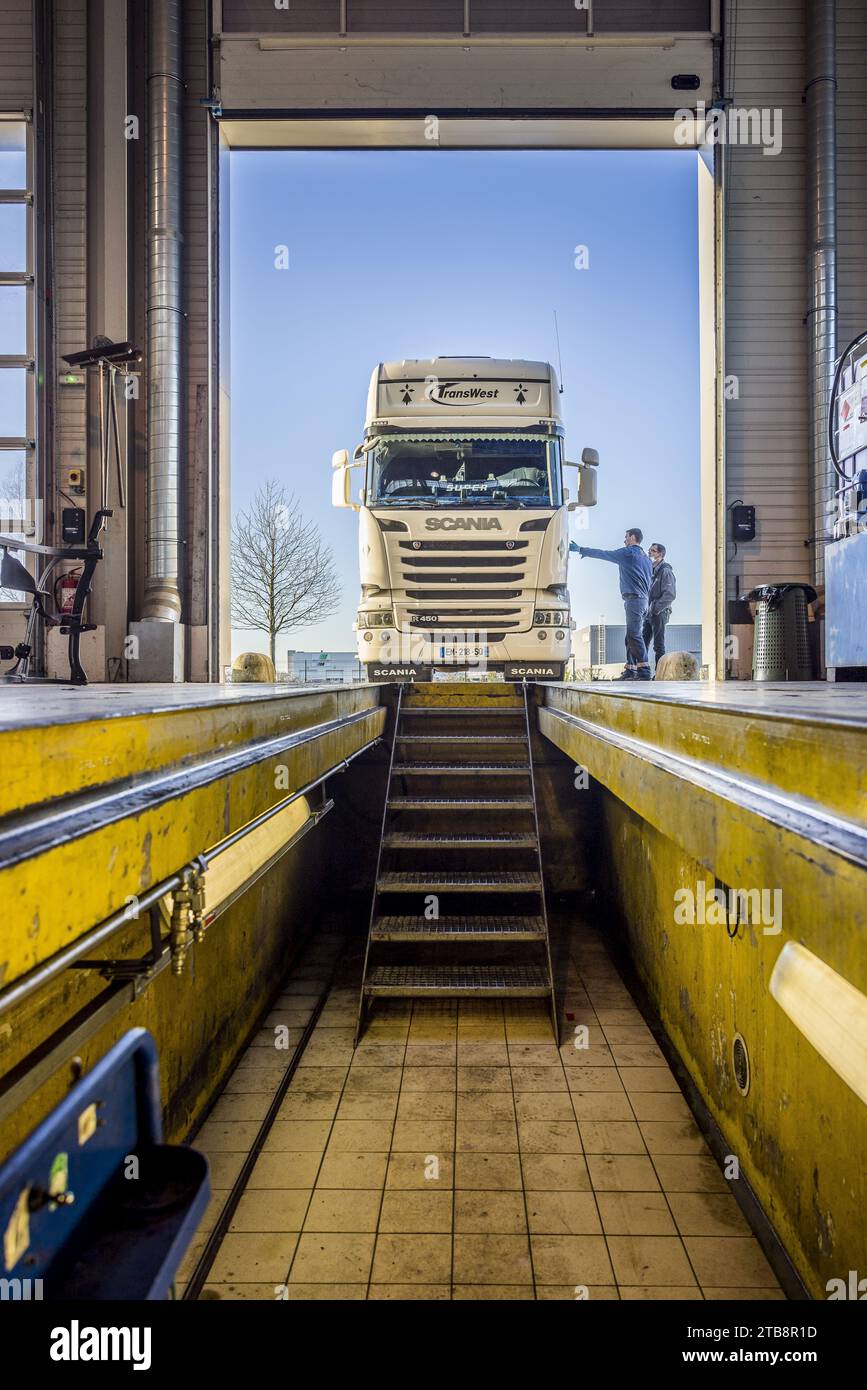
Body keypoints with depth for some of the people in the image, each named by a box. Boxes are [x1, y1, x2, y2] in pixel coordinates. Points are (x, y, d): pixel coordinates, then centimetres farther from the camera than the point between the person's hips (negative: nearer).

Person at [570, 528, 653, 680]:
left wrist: (580, 549, 5)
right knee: (631, 636, 11)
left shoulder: (628, 553, -4)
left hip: (633, 599, -9)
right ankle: (630, 670, 11)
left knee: (635, 635, -14)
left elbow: (603, 554, -2)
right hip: (643, 599, 9)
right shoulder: (646, 558, 22)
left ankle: (644, 671, -20)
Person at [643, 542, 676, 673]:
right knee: (643, 643, 7)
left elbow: (670, 595, -18)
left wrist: (656, 608, -17)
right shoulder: (652, 571, 17)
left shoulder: (665, 571, -9)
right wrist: (646, 610, 13)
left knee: (658, 645, -7)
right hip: (648, 614, 9)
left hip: (659, 614, -9)